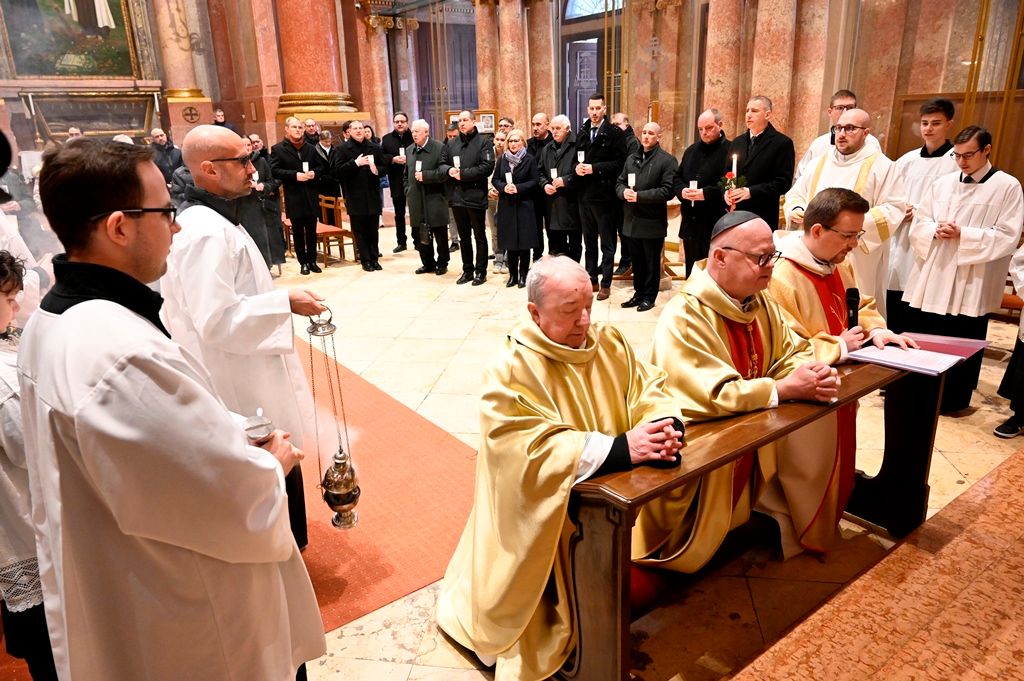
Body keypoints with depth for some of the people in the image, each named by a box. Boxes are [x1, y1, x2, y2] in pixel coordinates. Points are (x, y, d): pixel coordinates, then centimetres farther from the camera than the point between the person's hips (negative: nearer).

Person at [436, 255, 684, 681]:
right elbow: (533, 450, -25)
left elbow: (649, 390, 0)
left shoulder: (610, 344, 2)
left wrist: (665, 426, -23)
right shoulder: (512, 371, -16)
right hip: (550, 521, -5)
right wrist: (619, 448, -31)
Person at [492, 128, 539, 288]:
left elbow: (534, 181, -5)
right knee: (510, 241, 4)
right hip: (506, 205, 3)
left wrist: (518, 188, -17)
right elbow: (495, 179, 8)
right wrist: (503, 187, -12)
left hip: (524, 204, -3)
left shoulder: (530, 159, -1)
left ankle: (523, 275, 8)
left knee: (524, 240, -1)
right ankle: (513, 275, 13)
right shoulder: (502, 159, 9)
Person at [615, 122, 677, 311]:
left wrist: (639, 196, -19)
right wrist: (624, 192, -9)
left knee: (652, 262, 5)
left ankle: (649, 297, 17)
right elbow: (619, 183, 15)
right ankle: (638, 293, 27)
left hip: (653, 222, -5)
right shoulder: (631, 158, 15)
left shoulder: (666, 160, -5)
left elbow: (667, 190, -15)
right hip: (632, 220, 6)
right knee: (637, 261, 15)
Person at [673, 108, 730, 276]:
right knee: (691, 274, 15)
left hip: (716, 226, -7)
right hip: (690, 224, 7)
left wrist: (707, 193, -24)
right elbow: (677, 178, 17)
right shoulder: (692, 150, 15)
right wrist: (682, 190, -4)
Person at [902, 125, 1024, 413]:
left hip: (972, 284, -4)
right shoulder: (942, 184, 9)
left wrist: (962, 235, -16)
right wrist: (935, 230, -13)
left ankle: (953, 399, 20)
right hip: (931, 279, 4)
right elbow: (918, 225, 8)